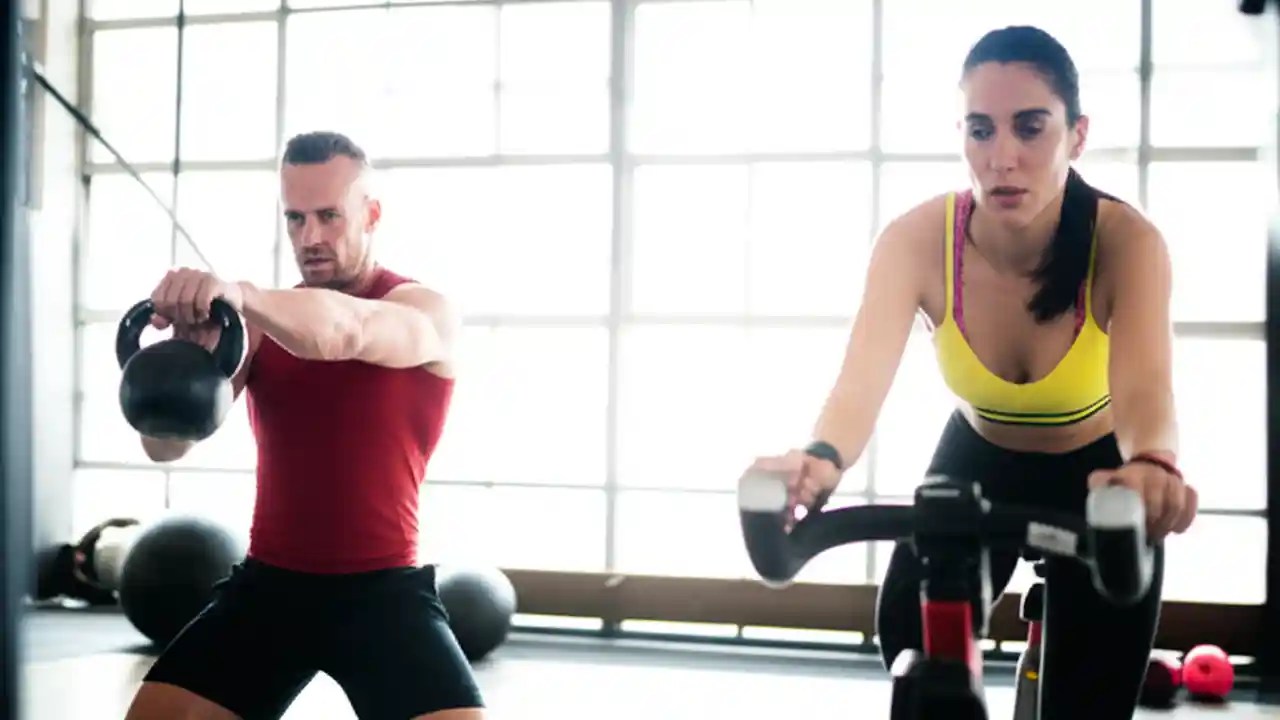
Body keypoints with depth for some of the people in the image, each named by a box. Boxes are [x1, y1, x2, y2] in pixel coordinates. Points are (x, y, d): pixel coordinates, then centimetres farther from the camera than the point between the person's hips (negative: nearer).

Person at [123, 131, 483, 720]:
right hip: (268, 583, 3)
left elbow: (343, 331, -31)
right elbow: (165, 445, -7)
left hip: (383, 589, -3)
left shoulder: (425, 312, -6)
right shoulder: (257, 322, 5)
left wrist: (238, 291, -50)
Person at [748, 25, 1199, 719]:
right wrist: (820, 458, -66)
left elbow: (1144, 383, -48)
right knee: (910, 639, -12)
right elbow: (863, 374, -42)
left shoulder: (1125, 241, -30)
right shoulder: (917, 240, -28)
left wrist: (1150, 466, -72)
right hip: (979, 462, 2)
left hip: (1097, 473, -1)